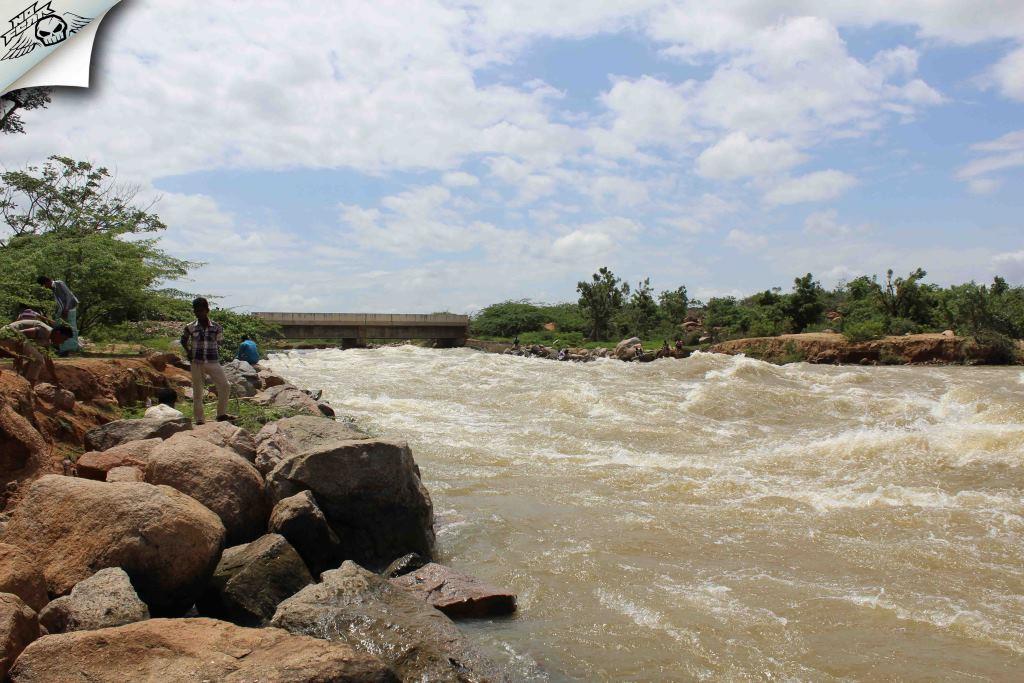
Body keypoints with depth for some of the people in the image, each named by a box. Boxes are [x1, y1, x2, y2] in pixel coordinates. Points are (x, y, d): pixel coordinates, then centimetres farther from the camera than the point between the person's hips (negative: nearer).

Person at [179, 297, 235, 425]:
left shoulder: (216, 327, 0)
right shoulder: (190, 327, 0)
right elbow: (183, 341, 16)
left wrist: (217, 356, 6)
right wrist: (189, 354, 8)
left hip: (213, 362, 1)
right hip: (197, 363, -1)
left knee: (224, 385, -7)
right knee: (197, 390, 3)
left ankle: (221, 414, 6)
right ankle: (199, 419, 10)